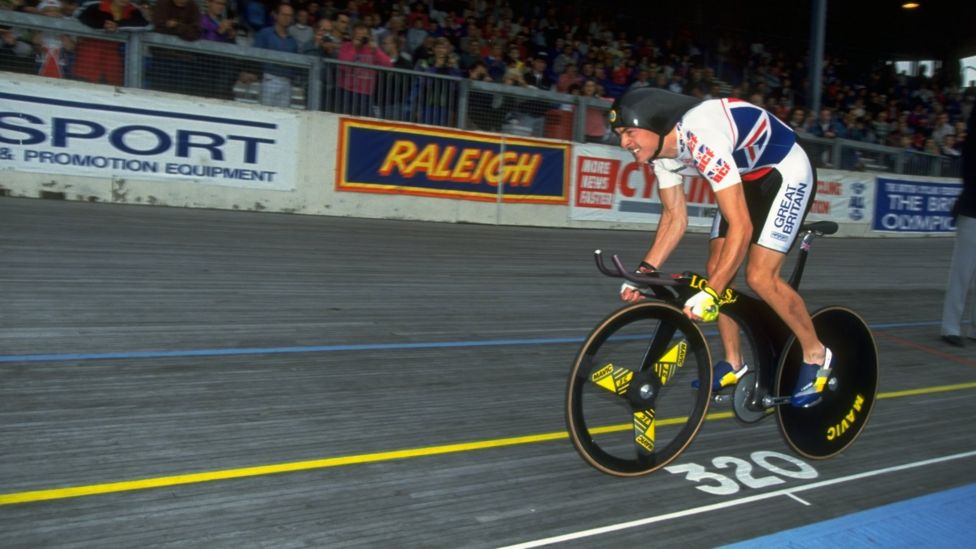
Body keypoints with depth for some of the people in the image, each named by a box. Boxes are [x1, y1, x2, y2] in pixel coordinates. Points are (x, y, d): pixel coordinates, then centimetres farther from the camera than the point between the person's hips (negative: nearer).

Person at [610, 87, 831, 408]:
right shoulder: (661, 149, -11)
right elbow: (675, 217, -4)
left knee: (759, 277, -17)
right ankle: (733, 363, 15)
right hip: (746, 178, 8)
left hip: (787, 175, -8)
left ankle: (816, 355, 5)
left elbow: (741, 227, -39)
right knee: (717, 269, 0)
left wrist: (710, 293, -42)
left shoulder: (702, 140, -38)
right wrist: (646, 270, -15)